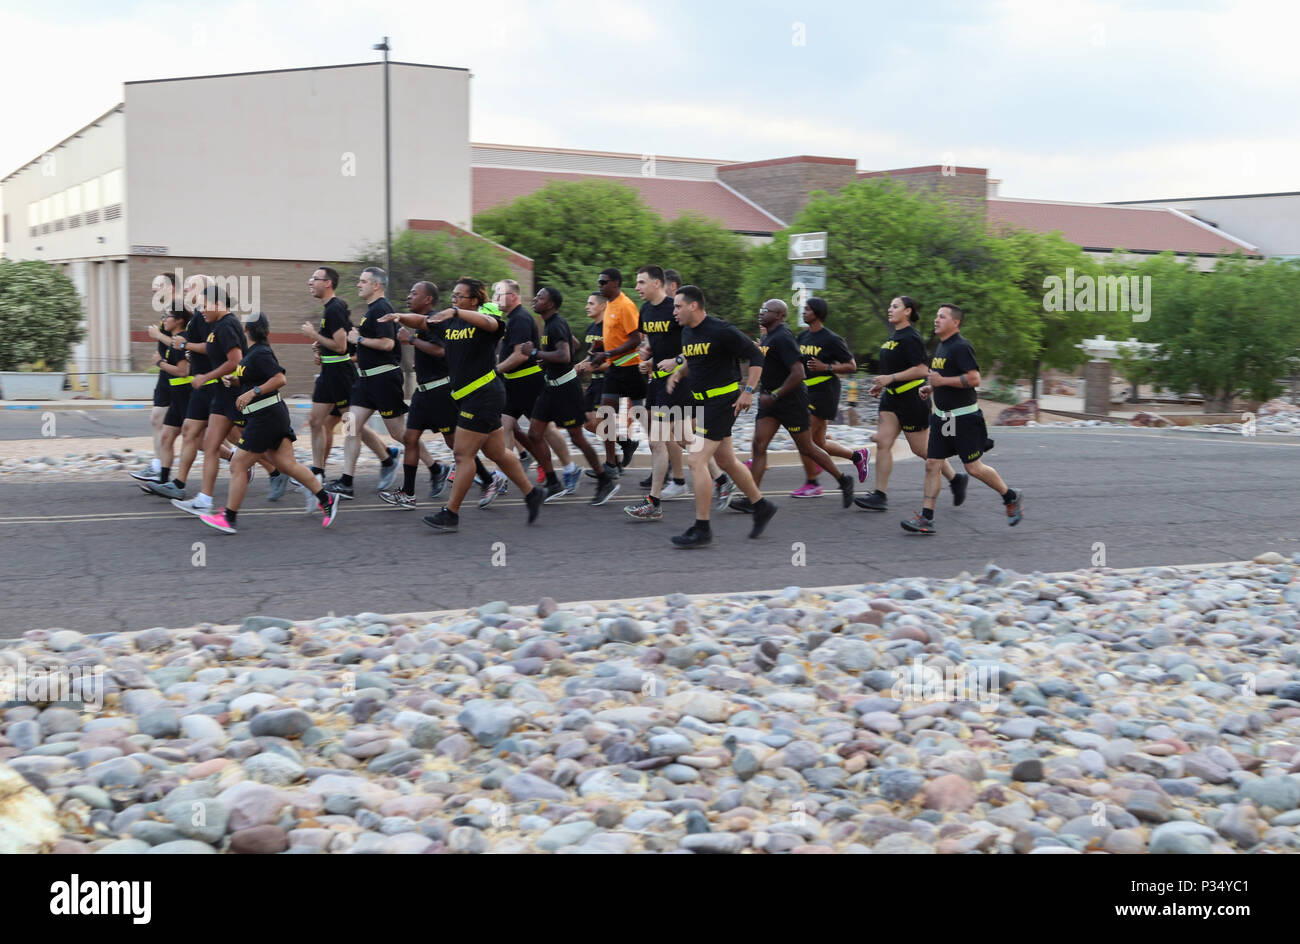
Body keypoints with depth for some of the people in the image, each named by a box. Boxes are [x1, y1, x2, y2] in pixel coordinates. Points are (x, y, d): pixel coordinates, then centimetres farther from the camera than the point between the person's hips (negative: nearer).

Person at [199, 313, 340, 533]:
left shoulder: (260, 354, -15)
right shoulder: (251, 352, 14)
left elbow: (279, 379, -24)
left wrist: (252, 393, -25)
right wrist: (233, 380, 9)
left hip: (266, 417, -10)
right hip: (274, 416, 10)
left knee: (238, 466, -3)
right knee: (287, 464, 8)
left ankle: (229, 518, 4)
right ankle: (326, 499, 8)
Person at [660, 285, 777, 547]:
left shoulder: (721, 331, -17)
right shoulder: (687, 332, 8)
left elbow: (756, 356, -12)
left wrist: (748, 391, -16)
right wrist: (678, 372, 7)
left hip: (723, 401, -9)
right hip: (703, 402, 9)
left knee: (697, 461, -13)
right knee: (726, 461, 16)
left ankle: (702, 528, -8)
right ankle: (762, 506, 32)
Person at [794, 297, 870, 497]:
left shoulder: (831, 339, -10)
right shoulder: (803, 336, 11)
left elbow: (851, 366, -7)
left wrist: (826, 367, -19)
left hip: (824, 392, -8)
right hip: (807, 392, 8)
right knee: (819, 443, 12)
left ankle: (812, 484, 2)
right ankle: (858, 455, 31)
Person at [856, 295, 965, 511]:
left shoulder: (910, 338, -16)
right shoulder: (893, 336, 13)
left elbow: (921, 370, -23)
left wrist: (890, 378, -23)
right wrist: (882, 385, 14)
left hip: (912, 398, -9)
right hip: (892, 397, 9)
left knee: (921, 449, 1)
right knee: (882, 442, -2)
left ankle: (956, 479, 21)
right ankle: (880, 496, -2)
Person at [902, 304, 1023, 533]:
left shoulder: (961, 347, -15)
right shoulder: (941, 346, 14)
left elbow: (974, 379, -24)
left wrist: (942, 381, -24)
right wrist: (930, 388, 11)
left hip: (964, 417, -9)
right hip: (942, 417, 9)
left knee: (973, 467, -2)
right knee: (932, 465, 1)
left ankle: (1011, 498, 19)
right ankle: (926, 518, 1)